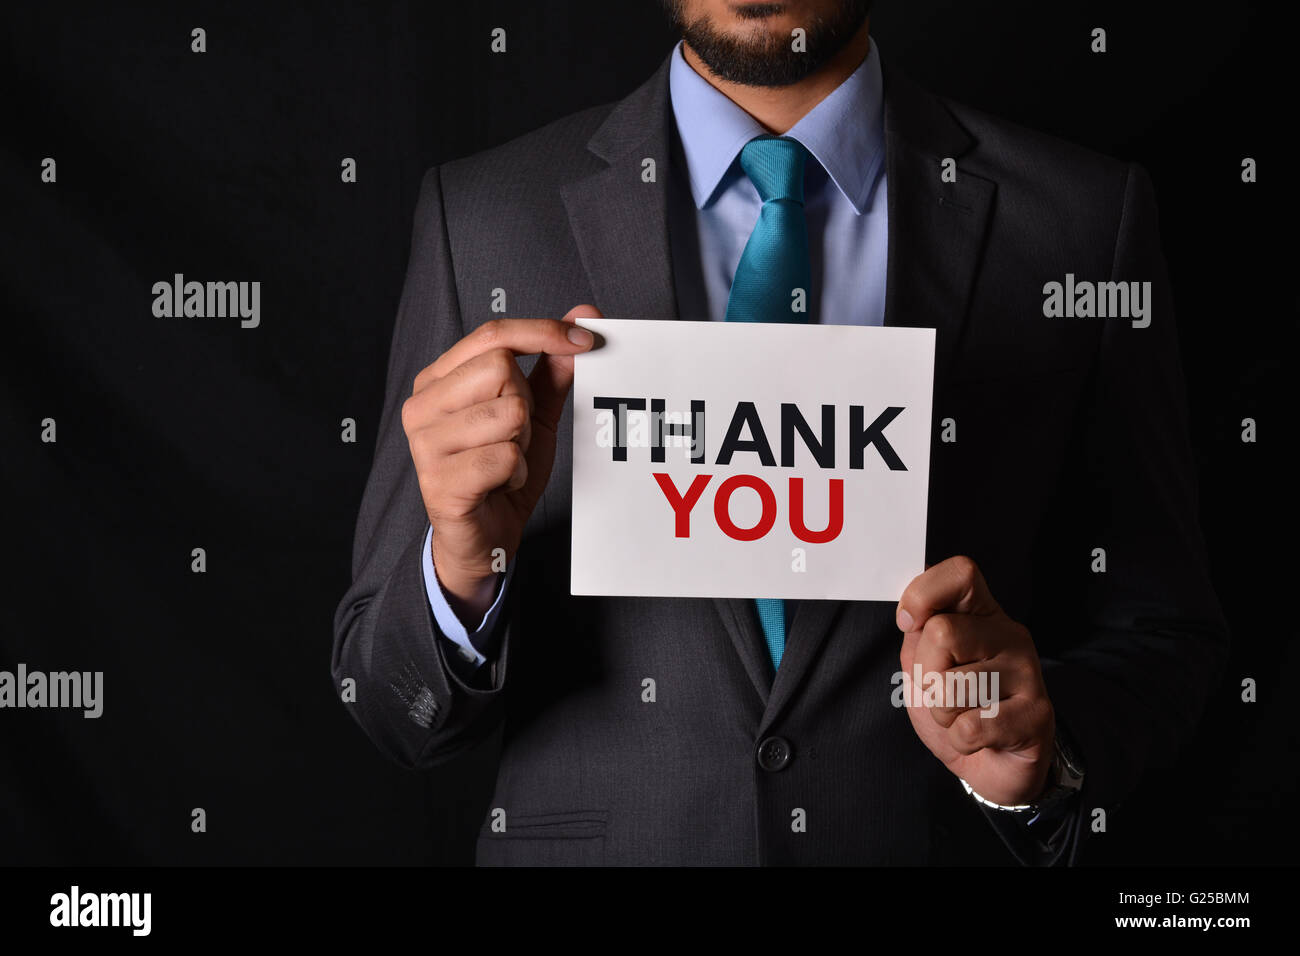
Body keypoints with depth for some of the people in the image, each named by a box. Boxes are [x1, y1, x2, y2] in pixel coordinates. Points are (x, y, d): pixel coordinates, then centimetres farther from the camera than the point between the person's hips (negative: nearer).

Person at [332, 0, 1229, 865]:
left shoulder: (1084, 215, -8)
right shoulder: (482, 216, -9)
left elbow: (1162, 630, -2)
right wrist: (463, 564, -26)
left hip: (937, 841, 1)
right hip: (592, 840, 0)